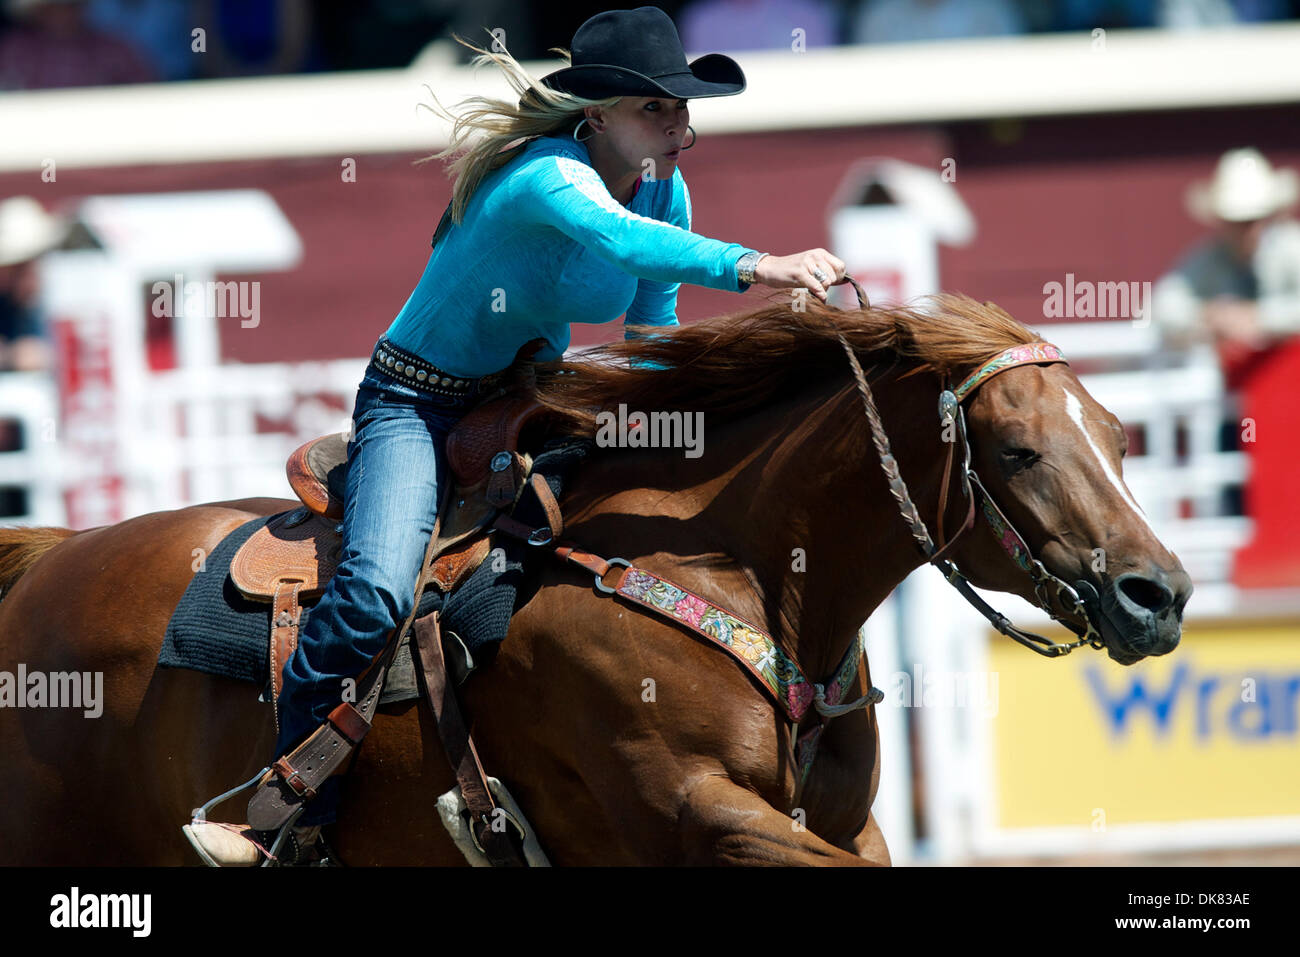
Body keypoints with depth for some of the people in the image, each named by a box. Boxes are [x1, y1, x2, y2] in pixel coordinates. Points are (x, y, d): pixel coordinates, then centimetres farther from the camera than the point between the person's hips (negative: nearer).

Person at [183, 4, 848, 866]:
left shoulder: (666, 193, -1)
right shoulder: (550, 176, -26)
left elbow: (651, 341, 11)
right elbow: (618, 238, -49)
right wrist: (747, 266, -63)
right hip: (419, 403, -8)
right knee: (374, 594, -30)